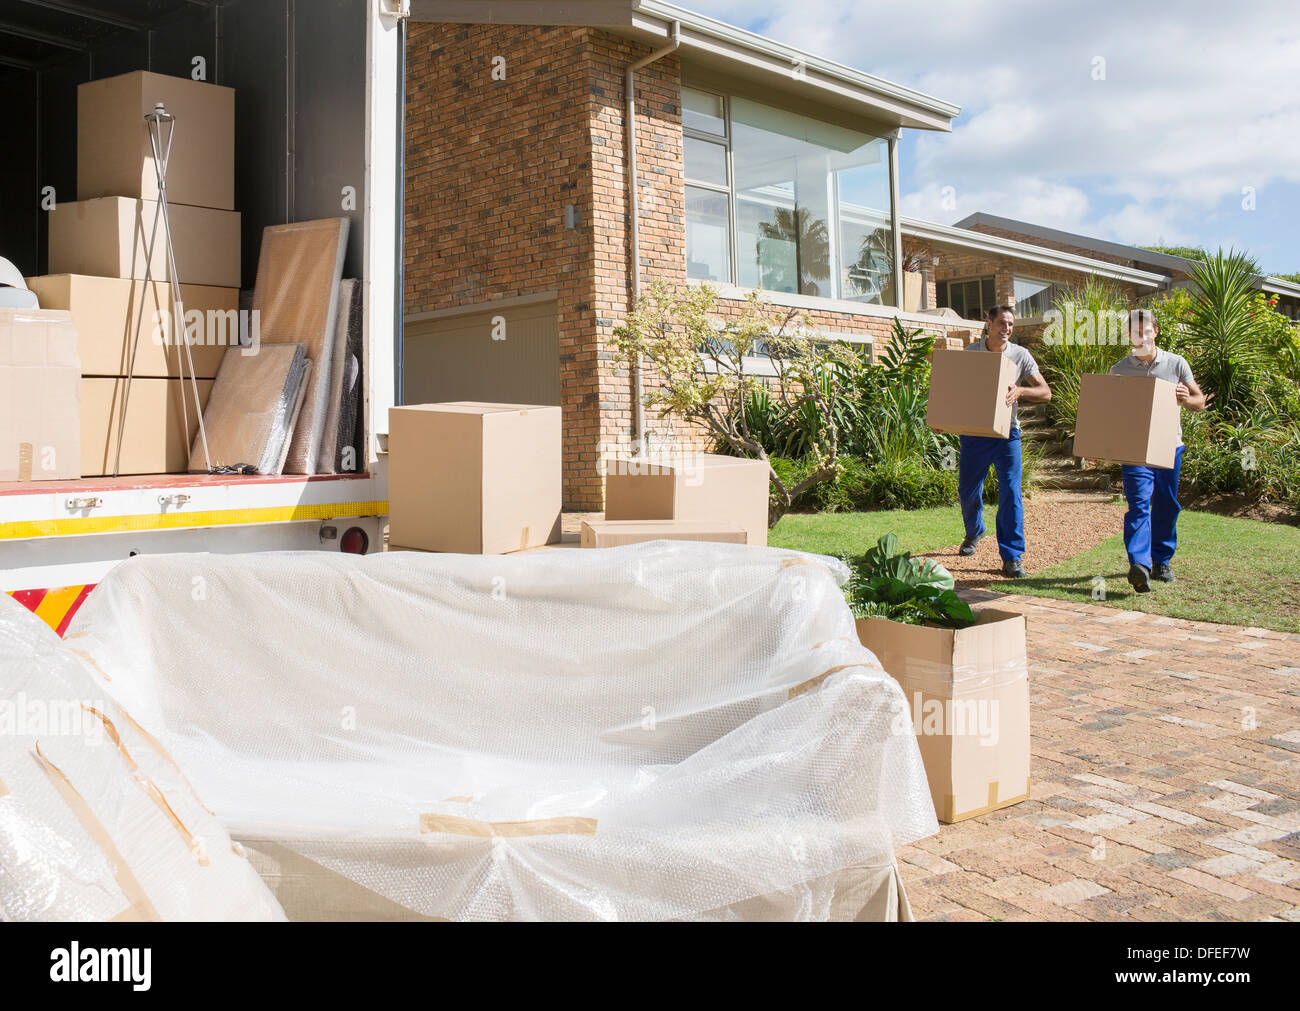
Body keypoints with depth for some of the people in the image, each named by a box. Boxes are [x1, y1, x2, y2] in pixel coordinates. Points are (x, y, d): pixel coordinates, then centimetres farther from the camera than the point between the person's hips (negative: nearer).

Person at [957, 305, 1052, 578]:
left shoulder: (1020, 356, 0)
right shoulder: (970, 353, 1)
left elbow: (1045, 392, -3)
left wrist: (1020, 391, -23)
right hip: (973, 432, 1)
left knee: (1010, 492, -9)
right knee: (967, 490, 11)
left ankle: (1011, 557, -5)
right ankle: (974, 532, 42)